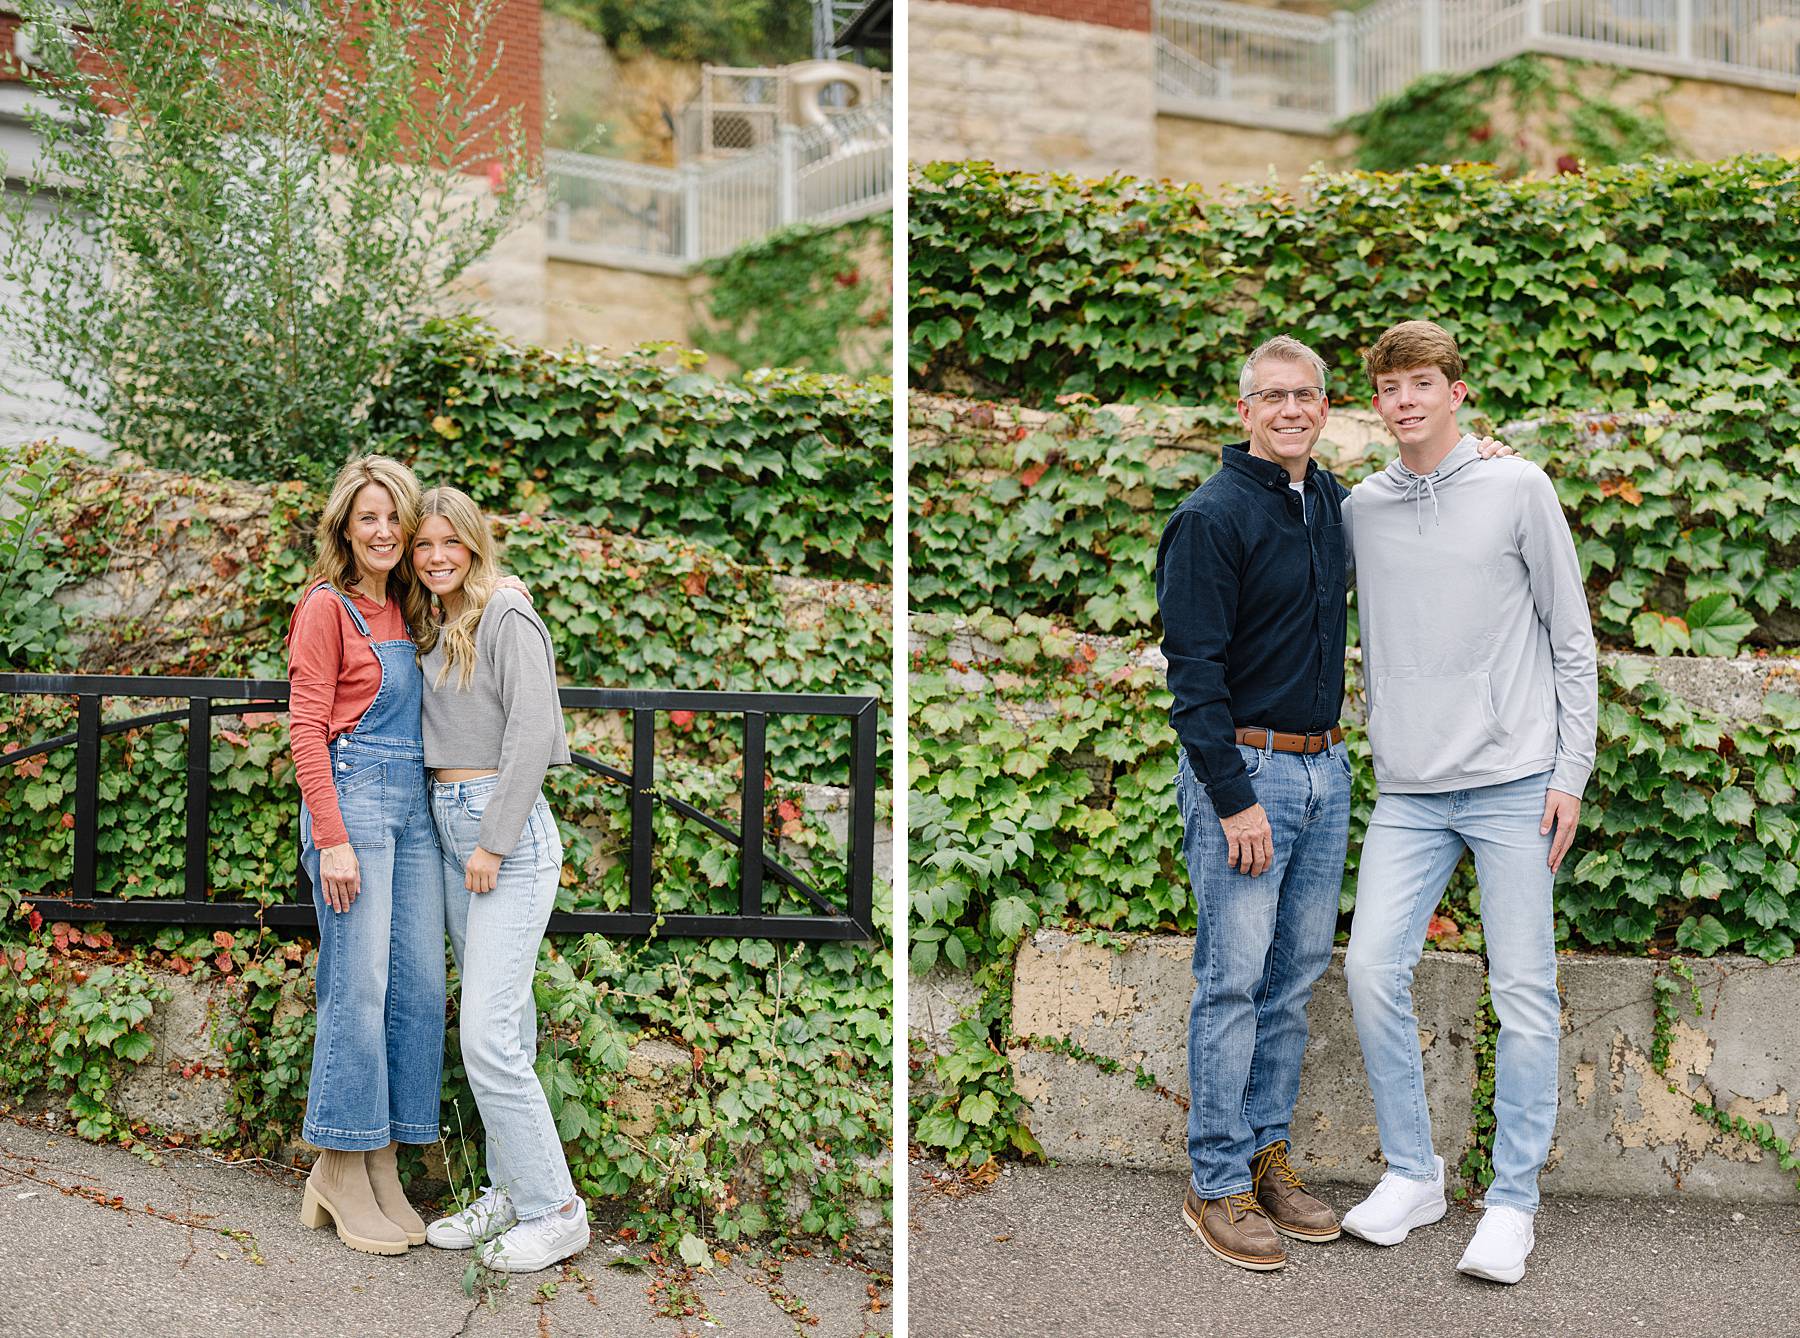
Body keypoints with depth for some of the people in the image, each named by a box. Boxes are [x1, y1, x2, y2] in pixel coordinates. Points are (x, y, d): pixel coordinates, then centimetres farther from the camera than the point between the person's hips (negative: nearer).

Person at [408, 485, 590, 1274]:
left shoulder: (507, 619, -9)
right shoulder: (433, 631, 16)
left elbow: (531, 734, -15)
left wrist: (494, 842, -16)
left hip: (508, 830, -8)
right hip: (450, 828, 8)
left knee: (488, 1032, -12)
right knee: (500, 1024, 11)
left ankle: (554, 1210, -3)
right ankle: (508, 1190, 18)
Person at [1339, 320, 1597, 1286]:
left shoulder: (1518, 489, 1)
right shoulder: (1363, 507, 10)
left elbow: (1572, 638, 2)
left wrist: (1570, 772, -3)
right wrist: (1386, 756, 11)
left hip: (1514, 781, -3)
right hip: (1408, 791, 3)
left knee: (1524, 992, -1)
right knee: (1373, 968, -6)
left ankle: (1512, 1200, 12)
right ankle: (1411, 1173, 12)